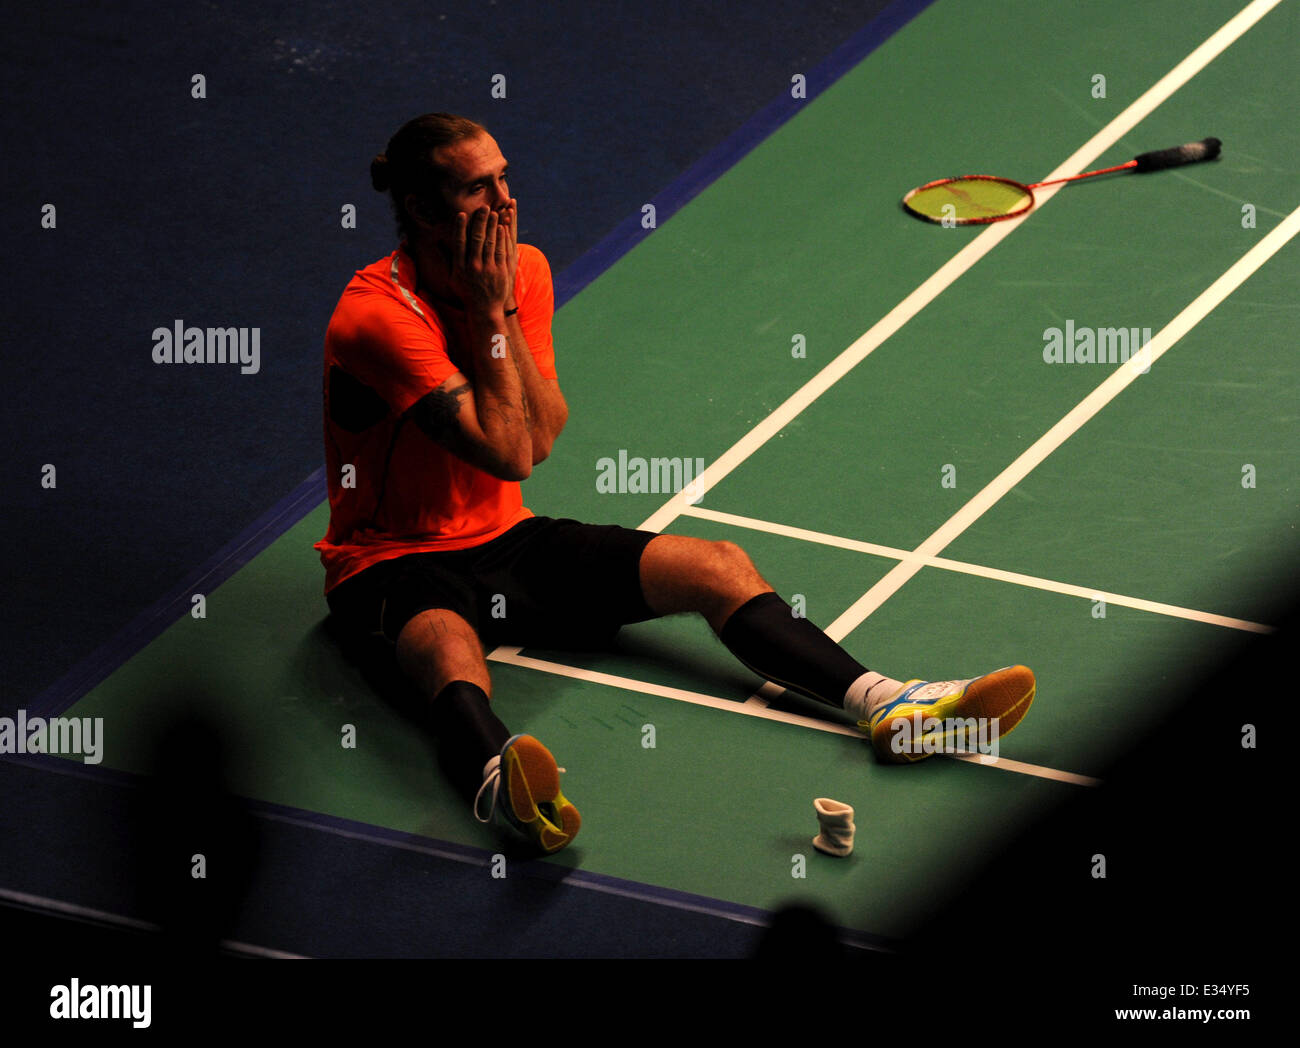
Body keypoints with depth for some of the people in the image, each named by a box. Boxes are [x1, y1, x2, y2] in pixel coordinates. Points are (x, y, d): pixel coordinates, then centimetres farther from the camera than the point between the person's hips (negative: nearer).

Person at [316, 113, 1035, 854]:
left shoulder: (523, 269, 3)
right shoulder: (378, 314, -21)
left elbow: (542, 436, -7)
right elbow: (508, 453, -24)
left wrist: (502, 306, -14)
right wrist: (488, 312, -19)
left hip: (507, 541, 8)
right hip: (395, 563, -8)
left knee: (720, 568, -6)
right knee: (449, 645, -44)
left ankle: (886, 705, -18)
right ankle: (498, 778, -77)